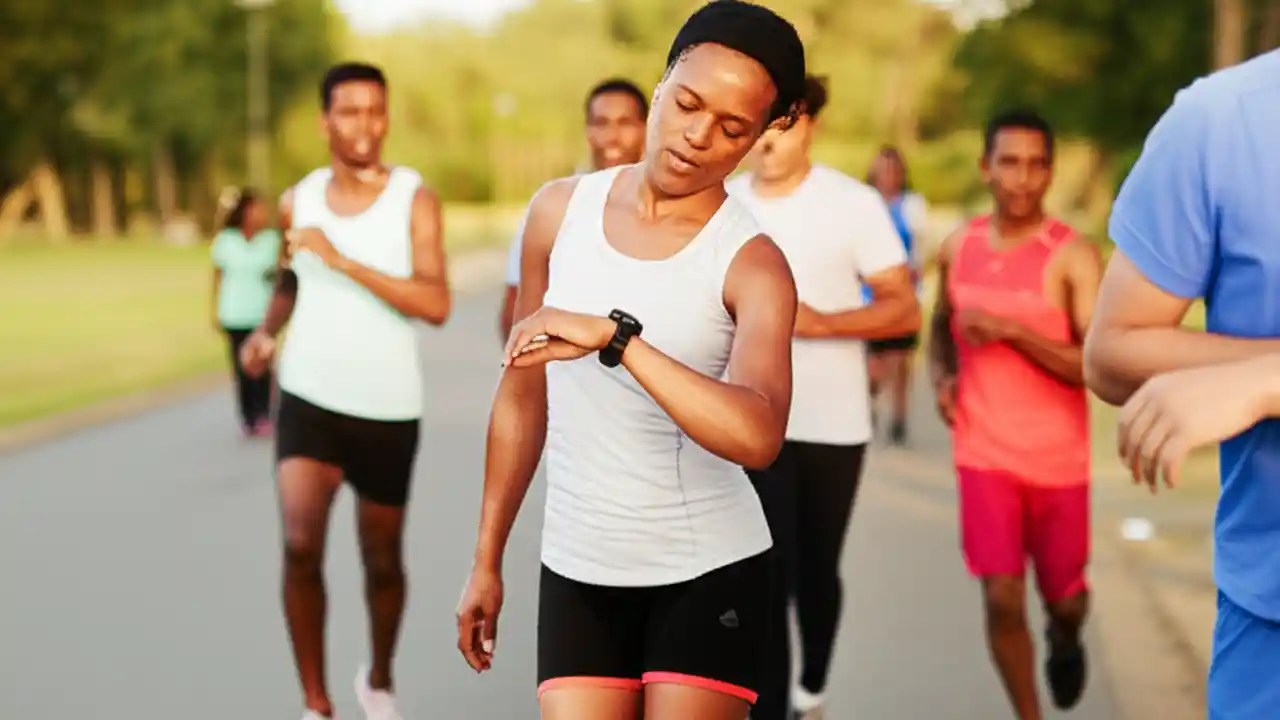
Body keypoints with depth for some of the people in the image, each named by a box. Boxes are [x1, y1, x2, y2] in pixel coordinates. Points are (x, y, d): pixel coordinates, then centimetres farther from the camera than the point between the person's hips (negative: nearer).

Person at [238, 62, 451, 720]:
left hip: (388, 412, -1)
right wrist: (267, 330, 2)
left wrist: (342, 260, -26)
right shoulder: (298, 200, 2)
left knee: (382, 559, 12)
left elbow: (436, 305, -21)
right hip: (309, 401, 1)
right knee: (300, 546, -18)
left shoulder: (415, 200, -9)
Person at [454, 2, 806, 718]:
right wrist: (488, 558, 14)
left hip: (710, 575, -3)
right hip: (578, 573, 4)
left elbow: (758, 436, -32)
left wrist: (614, 336, -35)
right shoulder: (560, 210, 1)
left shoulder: (751, 263, -13)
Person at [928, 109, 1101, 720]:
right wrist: (942, 377, 0)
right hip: (984, 454, 2)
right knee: (1002, 598, -9)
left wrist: (1011, 329, -25)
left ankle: (1064, 638, 52)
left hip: (1059, 461, -2)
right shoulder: (957, 247, 1)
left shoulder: (1074, 257, -13)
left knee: (1065, 597, 14)